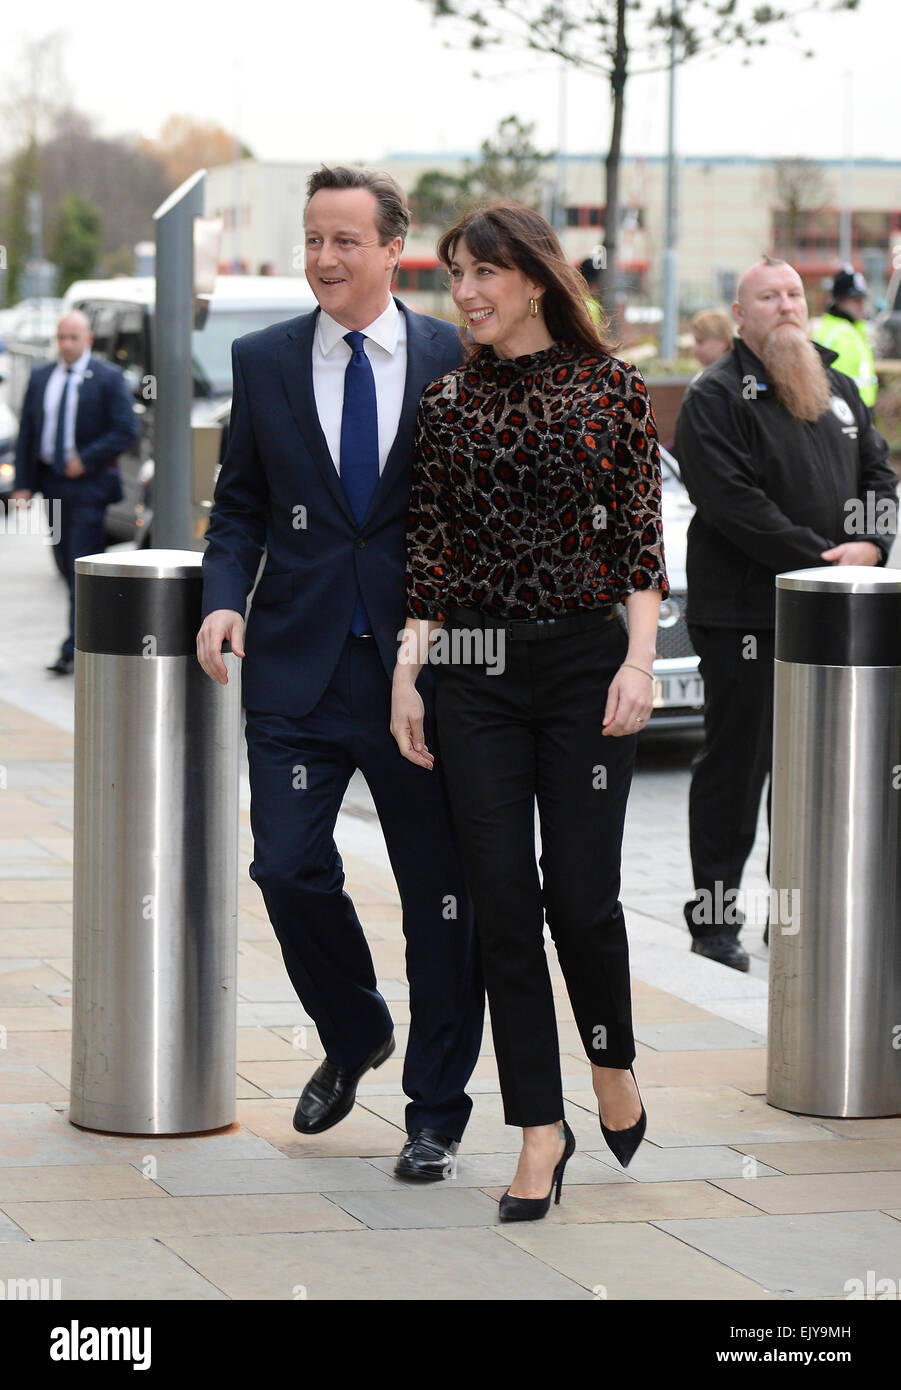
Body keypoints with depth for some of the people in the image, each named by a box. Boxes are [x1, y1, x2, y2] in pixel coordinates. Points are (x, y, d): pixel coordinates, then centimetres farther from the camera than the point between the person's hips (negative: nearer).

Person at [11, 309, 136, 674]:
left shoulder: (108, 378, -5)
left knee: (82, 566, -9)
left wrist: (86, 460, -15)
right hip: (52, 480, 6)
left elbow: (126, 430, -10)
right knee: (69, 564, 11)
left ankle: (75, 650, -10)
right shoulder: (41, 377, 10)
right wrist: (22, 483, 4)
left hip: (88, 483, -6)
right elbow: (26, 433, 11)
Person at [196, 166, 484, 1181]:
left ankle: (436, 1111, 17)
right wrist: (225, 596, -6)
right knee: (288, 868, -6)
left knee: (439, 890, 3)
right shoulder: (263, 361, 6)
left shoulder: (457, 361, 1)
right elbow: (240, 504, 12)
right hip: (299, 664, 2)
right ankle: (353, 1036, 24)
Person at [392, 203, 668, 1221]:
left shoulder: (610, 389, 1)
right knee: (503, 901, 0)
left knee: (582, 895, -3)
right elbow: (427, 550, 8)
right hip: (476, 670, 2)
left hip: (584, 658, -2)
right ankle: (541, 1127, 8)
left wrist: (639, 658, -10)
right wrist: (406, 670, 1)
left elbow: (640, 537, -1)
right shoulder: (447, 400, 7)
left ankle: (612, 1060, 27)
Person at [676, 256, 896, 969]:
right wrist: (820, 560, -19)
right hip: (743, 614, -7)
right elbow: (734, 504, -17)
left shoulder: (838, 389, 15)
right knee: (735, 767, -2)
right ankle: (715, 917, 6)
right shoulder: (715, 397, -8)